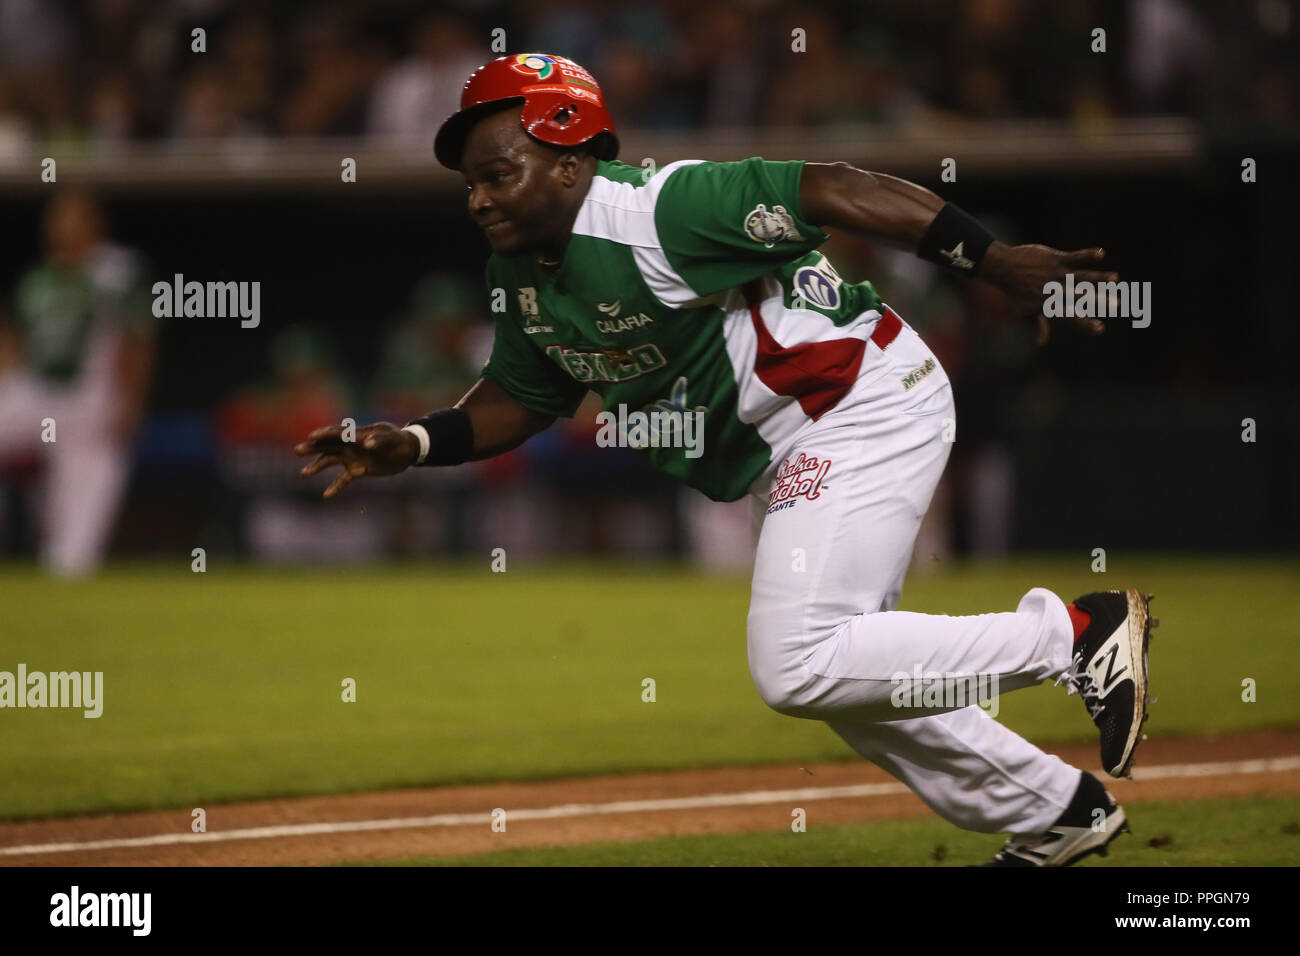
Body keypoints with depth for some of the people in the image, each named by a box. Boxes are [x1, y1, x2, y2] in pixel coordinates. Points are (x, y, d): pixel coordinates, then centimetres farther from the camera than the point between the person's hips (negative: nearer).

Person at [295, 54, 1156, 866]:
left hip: (868, 405, -10)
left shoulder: (656, 213, -26)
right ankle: (1058, 816, 28)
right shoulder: (522, 278, 3)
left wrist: (995, 261, -34)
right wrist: (411, 446, 1)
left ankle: (1079, 632, -9)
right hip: (788, 455, 10)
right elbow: (522, 397, 19)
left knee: (797, 667, -18)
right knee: (843, 675, 15)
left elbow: (826, 191, -30)